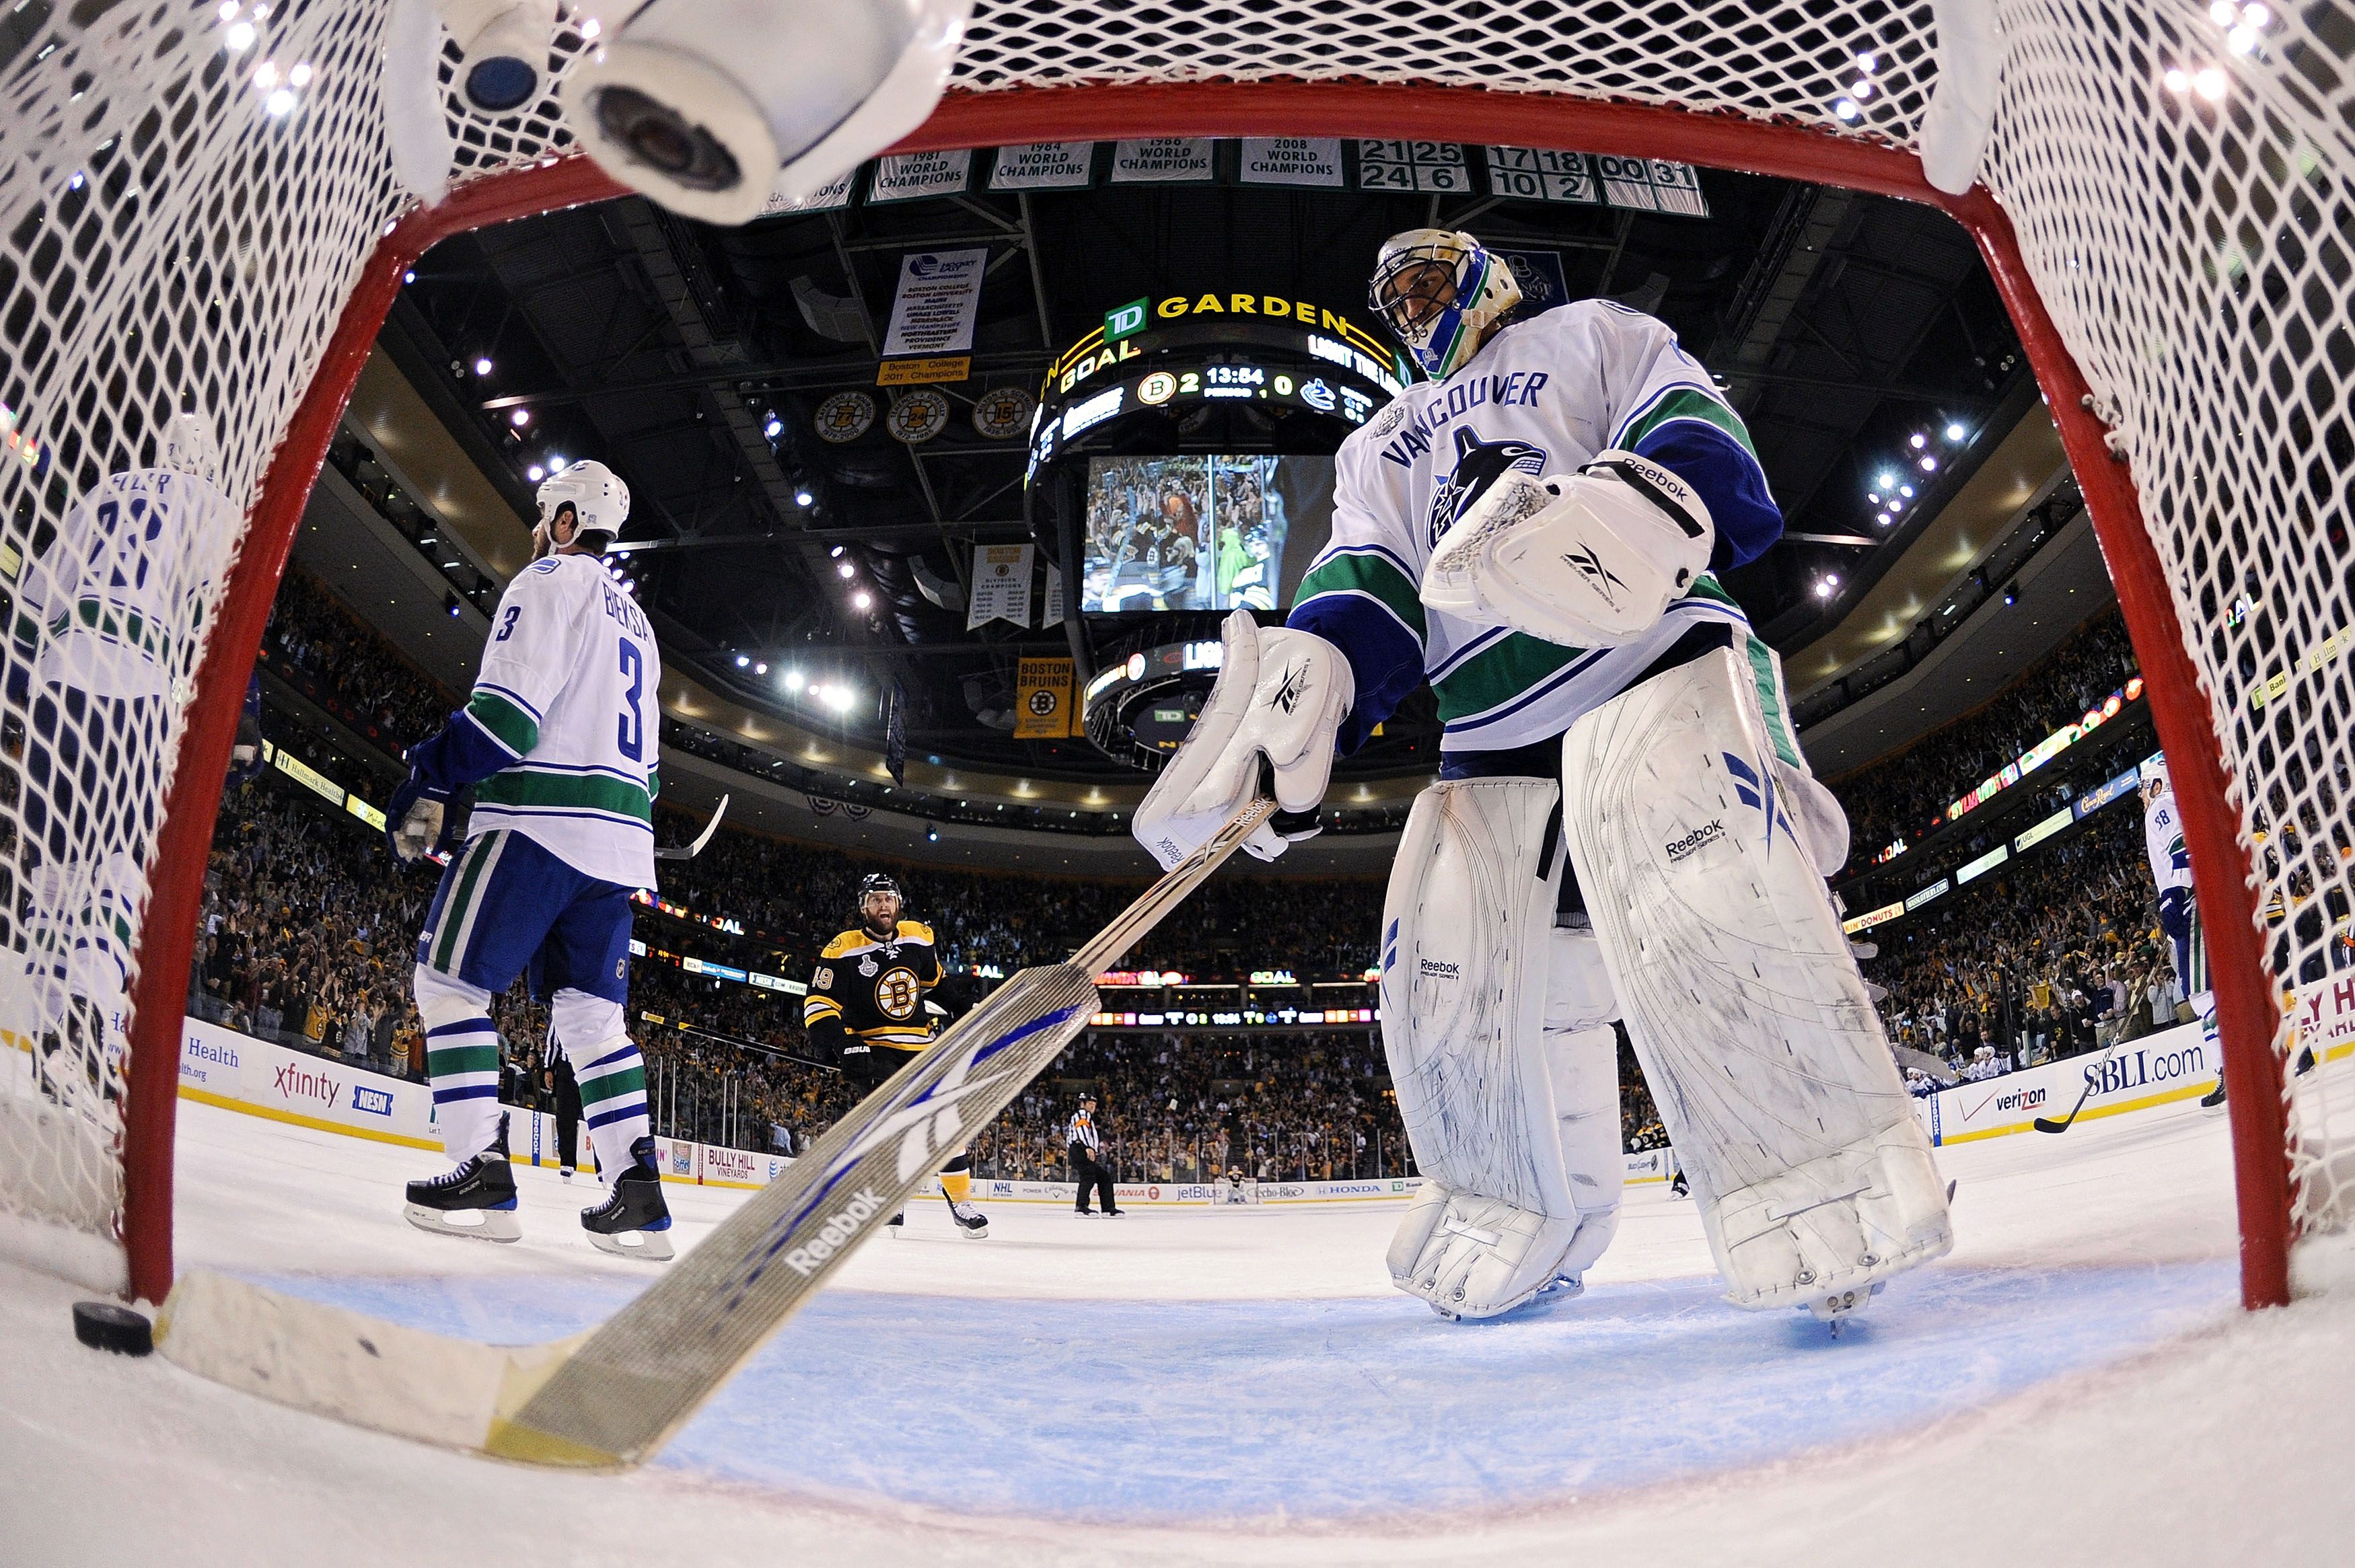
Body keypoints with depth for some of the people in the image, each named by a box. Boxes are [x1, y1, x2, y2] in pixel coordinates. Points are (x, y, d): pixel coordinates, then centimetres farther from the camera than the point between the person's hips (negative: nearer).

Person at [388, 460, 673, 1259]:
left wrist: (427, 782, -8)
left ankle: (481, 1172, -6)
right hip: (620, 833, 8)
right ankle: (638, 1194, 3)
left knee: (448, 979, 0)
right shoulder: (635, 619, 26)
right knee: (591, 1012, 8)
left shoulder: (551, 579, -1)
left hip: (541, 819, -8)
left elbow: (510, 706, -14)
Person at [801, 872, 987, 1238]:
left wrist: (938, 1013, 16)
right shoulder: (843, 950, -12)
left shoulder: (919, 938, 2)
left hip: (922, 1046, 5)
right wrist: (844, 1044, -26)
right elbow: (819, 1004, -14)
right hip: (873, 1049, -5)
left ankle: (962, 1204, 16)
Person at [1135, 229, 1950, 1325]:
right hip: (1494, 741, 4)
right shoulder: (1380, 447, 30)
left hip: (1651, 653, -4)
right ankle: (1533, 1231, 19)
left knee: (1685, 865, -33)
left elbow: (1698, 433, 2)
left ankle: (1826, 1191, -27)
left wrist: (1657, 497, -25)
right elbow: (1367, 580, 11)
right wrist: (1311, 674, -14)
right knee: (1448, 978, -5)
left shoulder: (1590, 335, 21)